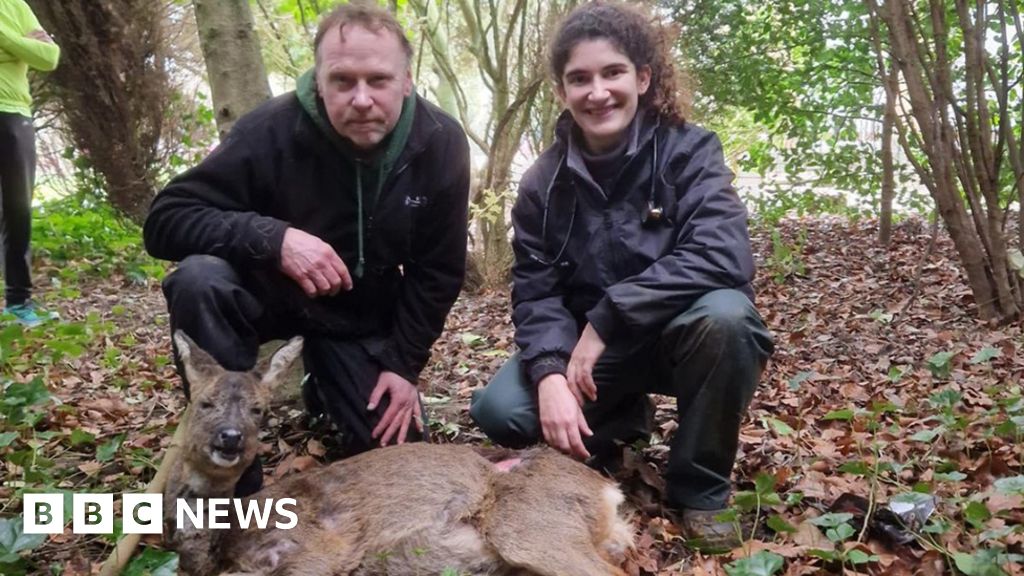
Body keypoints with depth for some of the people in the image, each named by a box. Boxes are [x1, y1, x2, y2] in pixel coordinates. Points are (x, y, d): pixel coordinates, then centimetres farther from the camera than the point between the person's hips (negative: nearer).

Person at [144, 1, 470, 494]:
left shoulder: (440, 144, -17)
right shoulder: (273, 130, -26)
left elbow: (437, 270, -8)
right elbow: (164, 218, -26)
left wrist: (405, 364, -11)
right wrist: (272, 238, -41)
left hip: (362, 315, 3)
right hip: (270, 291, -2)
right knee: (199, 281, -35)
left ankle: (325, 386, 33)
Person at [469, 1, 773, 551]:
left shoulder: (689, 149, -14)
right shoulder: (543, 182, -5)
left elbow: (722, 256, -28)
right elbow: (536, 291, -8)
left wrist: (607, 319, -30)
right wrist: (551, 373, -28)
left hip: (679, 334, -2)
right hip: (589, 344, 3)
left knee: (724, 314, -36)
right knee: (499, 411, -20)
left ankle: (699, 488, -11)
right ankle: (621, 420, 12)